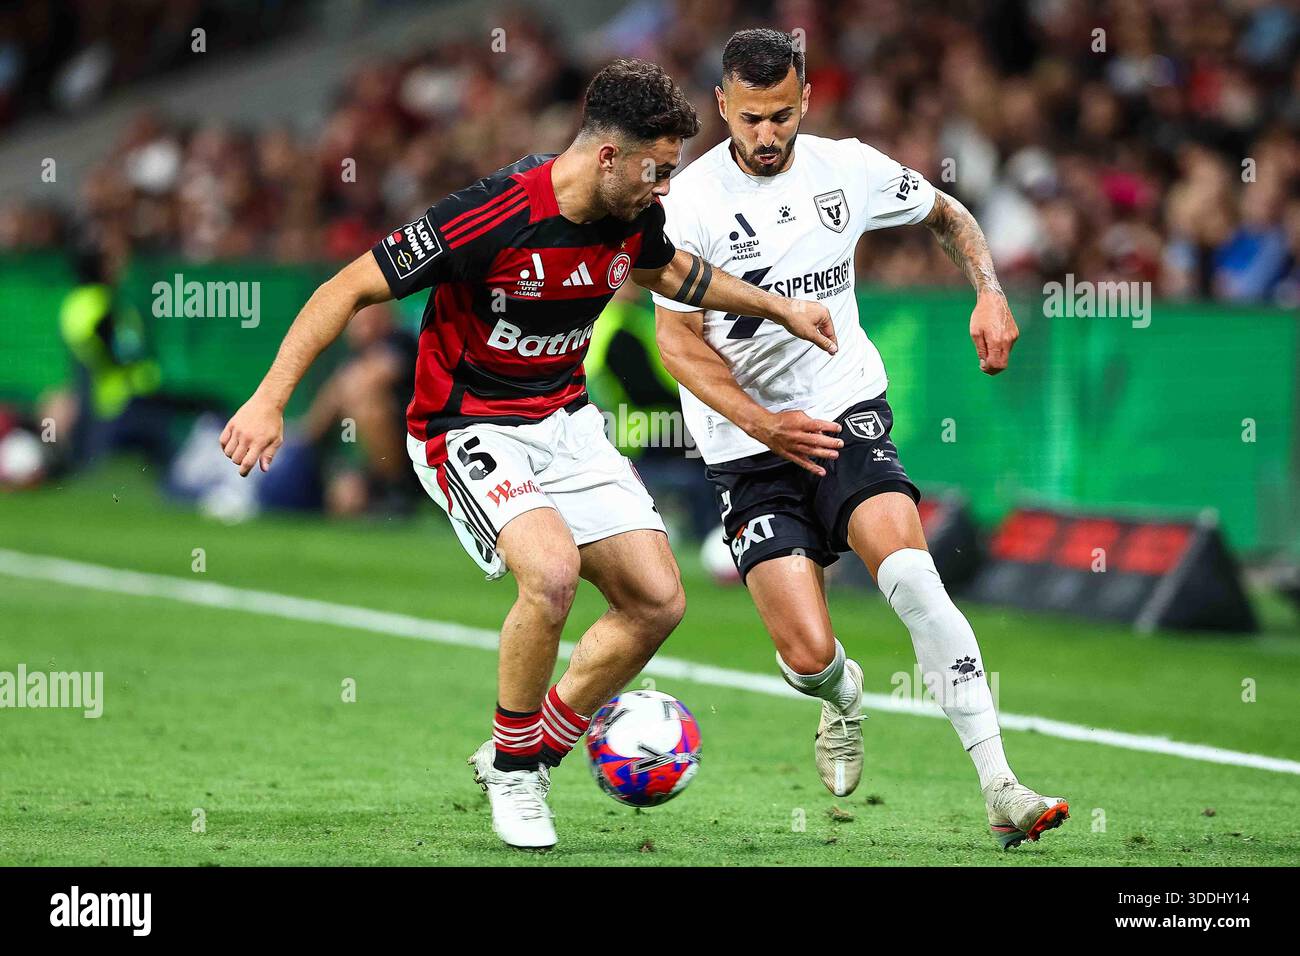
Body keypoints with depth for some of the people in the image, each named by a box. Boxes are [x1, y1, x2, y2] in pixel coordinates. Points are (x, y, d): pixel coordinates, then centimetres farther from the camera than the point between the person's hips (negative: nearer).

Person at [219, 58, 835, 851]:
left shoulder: (635, 216, -5)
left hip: (565, 421, 7)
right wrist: (270, 400, -26)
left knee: (657, 601, -1)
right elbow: (353, 288, -22)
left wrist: (779, 308, 24)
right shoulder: (494, 216, -27)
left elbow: (665, 270, 22)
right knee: (553, 569, -31)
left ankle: (526, 756, 16)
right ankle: (511, 769, -8)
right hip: (469, 429, -7)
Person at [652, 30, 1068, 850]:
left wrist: (991, 296, 1)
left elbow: (949, 215, 19)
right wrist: (761, 423, -19)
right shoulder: (690, 203, -9)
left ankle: (1001, 789, -28)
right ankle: (845, 699, 27)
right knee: (808, 657, -14)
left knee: (910, 574, -26)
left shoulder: (848, 169, 0)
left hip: (849, 412, 1)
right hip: (749, 445, -1)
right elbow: (677, 342, -6)